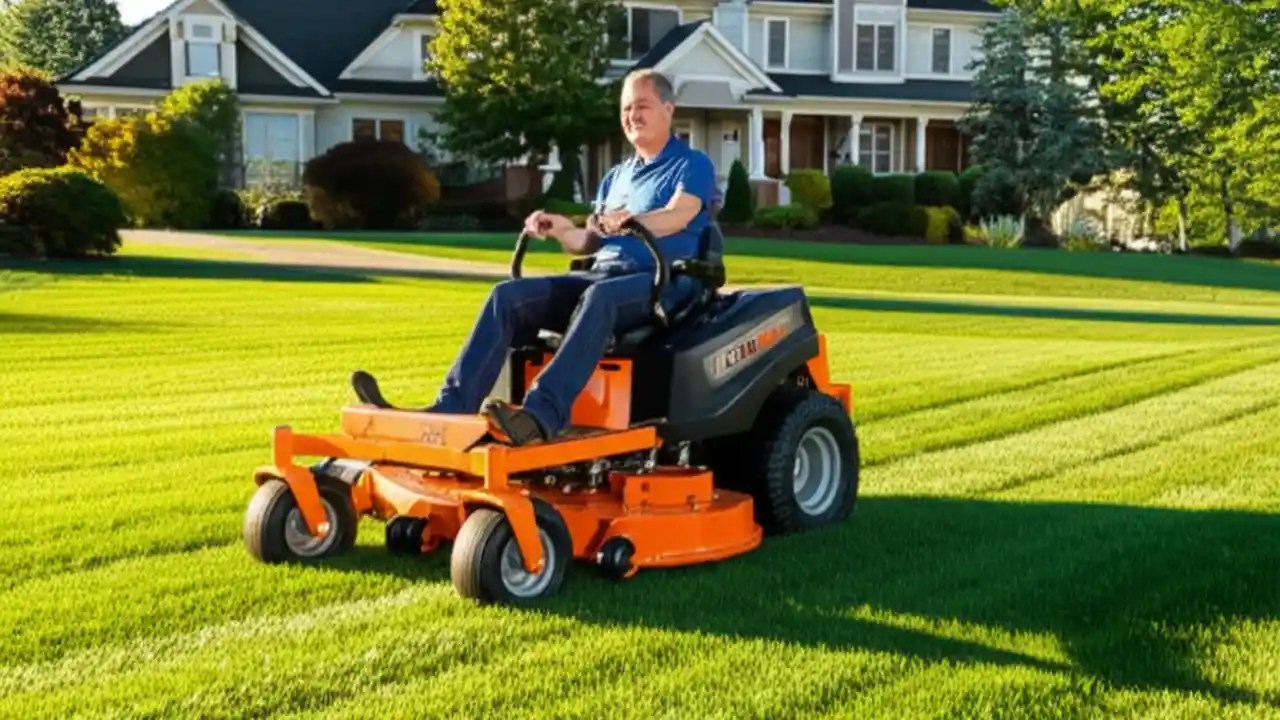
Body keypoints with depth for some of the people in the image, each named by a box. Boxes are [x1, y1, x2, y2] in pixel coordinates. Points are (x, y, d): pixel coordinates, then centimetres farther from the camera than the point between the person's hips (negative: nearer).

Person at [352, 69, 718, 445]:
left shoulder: (692, 164, 6)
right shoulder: (616, 176, 27)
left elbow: (679, 216, -14)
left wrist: (630, 221, -34)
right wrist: (560, 231, -1)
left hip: (663, 279, -6)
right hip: (603, 274, 6)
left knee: (599, 298, -40)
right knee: (508, 295, -16)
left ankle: (542, 414, -56)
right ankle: (453, 405, -31)